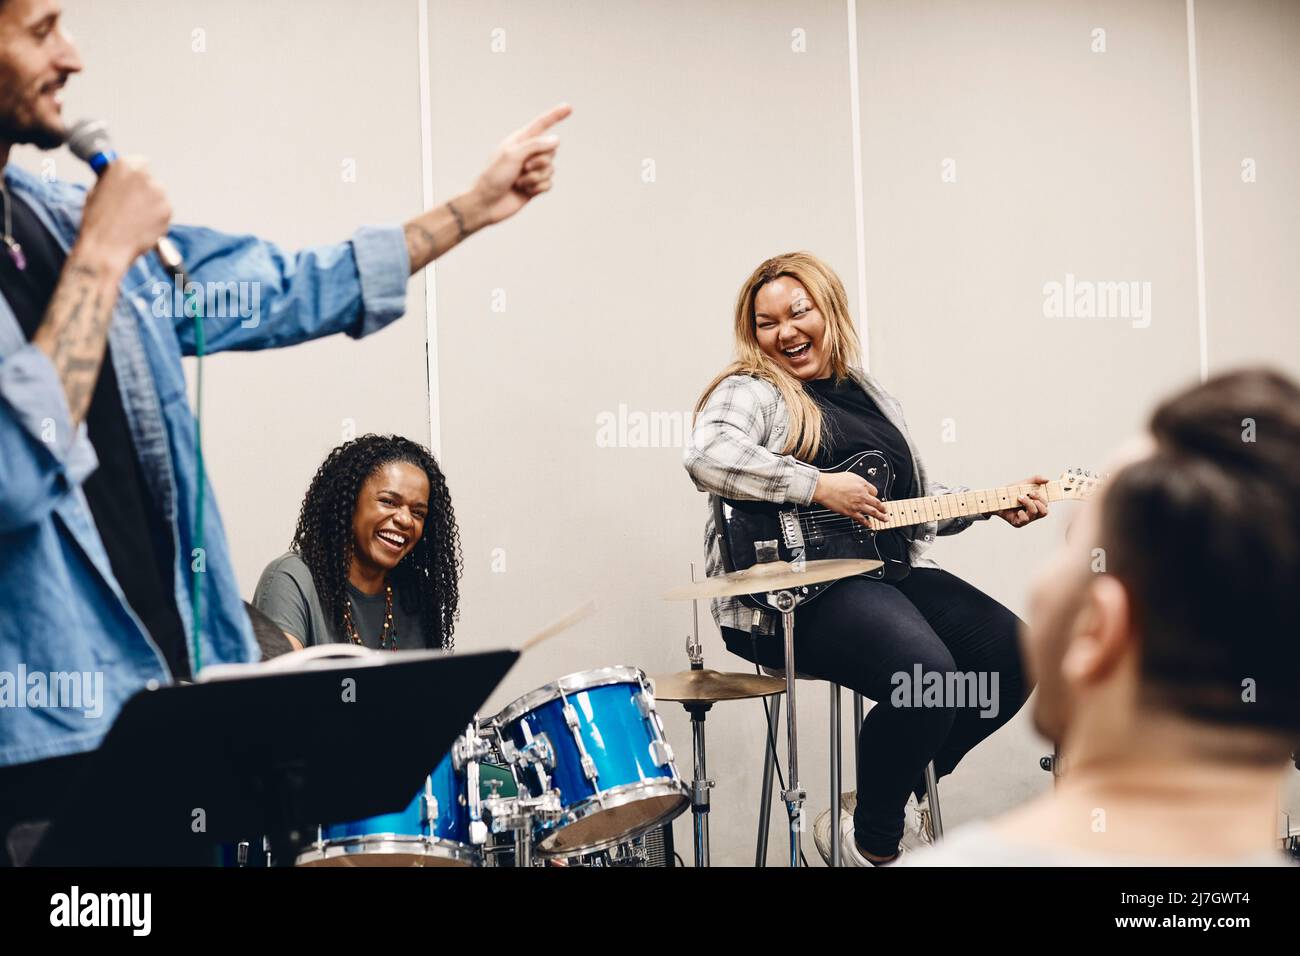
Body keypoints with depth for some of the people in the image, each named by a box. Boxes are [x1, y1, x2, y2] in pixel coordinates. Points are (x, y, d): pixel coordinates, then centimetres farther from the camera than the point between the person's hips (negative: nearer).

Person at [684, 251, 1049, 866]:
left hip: (888, 571, 9)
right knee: (927, 673, -30)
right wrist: (818, 486, -24)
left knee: (1011, 654, -4)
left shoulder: (870, 397, 22)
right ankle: (870, 847, -8)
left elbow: (919, 498, 26)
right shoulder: (750, 393, -2)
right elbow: (706, 457, -24)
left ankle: (895, 784, 11)